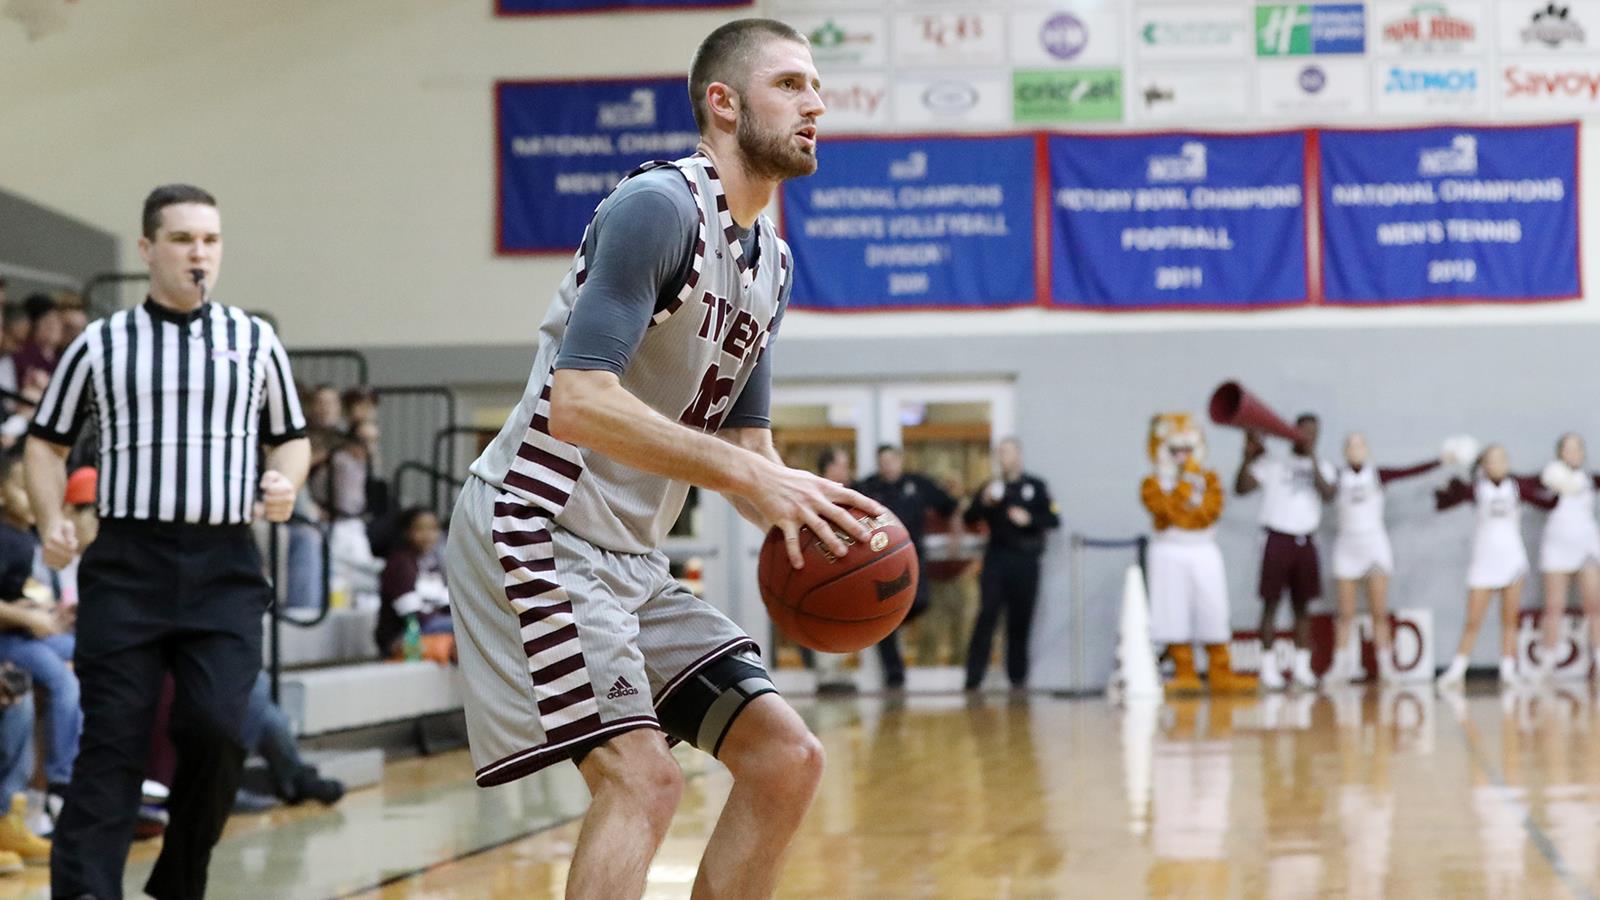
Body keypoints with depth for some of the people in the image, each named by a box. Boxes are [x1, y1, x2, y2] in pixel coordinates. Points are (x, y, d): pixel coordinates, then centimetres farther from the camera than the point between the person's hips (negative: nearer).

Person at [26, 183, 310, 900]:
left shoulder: (254, 342, 12)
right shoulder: (99, 345, 9)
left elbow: (291, 437, 20)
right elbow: (48, 442, 15)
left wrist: (286, 482, -2)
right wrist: (52, 521, -2)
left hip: (225, 569, 1)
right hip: (126, 565, -1)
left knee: (216, 728, -11)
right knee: (112, 740, -7)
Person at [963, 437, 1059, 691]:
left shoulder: (1035, 486, 7)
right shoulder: (991, 487, 11)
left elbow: (1054, 519, 2)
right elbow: (968, 518, 5)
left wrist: (1029, 519, -14)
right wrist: (984, 502, -12)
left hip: (1026, 561, 0)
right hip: (996, 559, 0)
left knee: (1021, 621, 2)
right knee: (987, 616, -8)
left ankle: (1018, 675, 11)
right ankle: (974, 677, -11)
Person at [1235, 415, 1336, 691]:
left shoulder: (1322, 467, 12)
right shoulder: (1272, 463, 2)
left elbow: (1328, 493, -7)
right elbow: (1242, 487, -7)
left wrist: (1313, 460, -14)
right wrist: (1248, 456, -20)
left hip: (1306, 542, 3)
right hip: (1279, 540, -3)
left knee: (1302, 606, 6)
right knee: (1271, 603, -4)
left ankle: (1302, 668, 10)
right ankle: (1268, 667, -2)